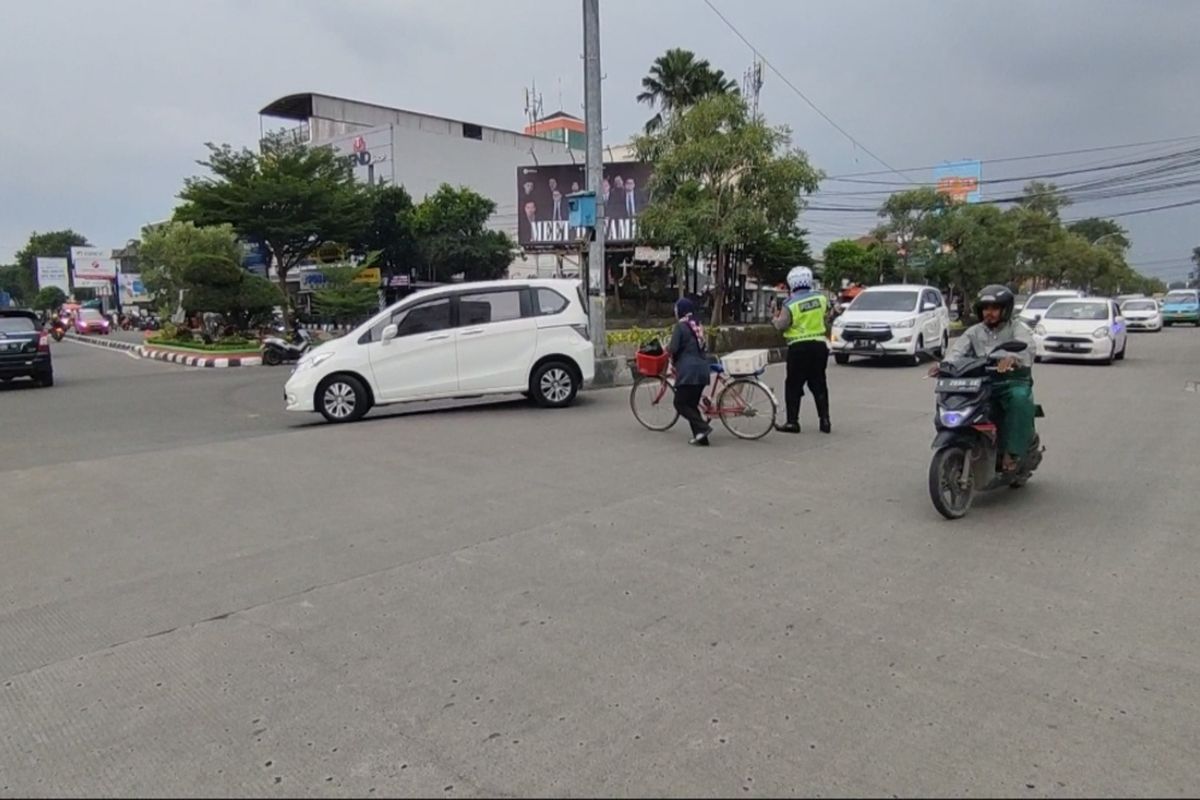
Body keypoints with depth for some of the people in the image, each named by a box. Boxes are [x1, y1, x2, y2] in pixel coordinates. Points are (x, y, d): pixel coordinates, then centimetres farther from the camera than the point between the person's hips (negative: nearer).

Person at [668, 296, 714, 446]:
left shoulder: (680, 326, -8)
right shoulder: (697, 326, 14)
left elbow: (673, 348, -14)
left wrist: (667, 350, 8)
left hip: (688, 371, -8)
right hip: (702, 369, 8)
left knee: (680, 403, 1)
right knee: (692, 404, 14)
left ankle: (703, 427, -11)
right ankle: (701, 437, 10)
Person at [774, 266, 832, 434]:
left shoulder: (790, 304, -11)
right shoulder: (821, 298, 3)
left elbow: (781, 325, -10)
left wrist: (775, 318, 10)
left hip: (799, 347, -4)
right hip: (819, 345, 5)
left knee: (794, 385, 3)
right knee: (819, 384, 13)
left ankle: (792, 421, 1)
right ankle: (825, 420, 13)